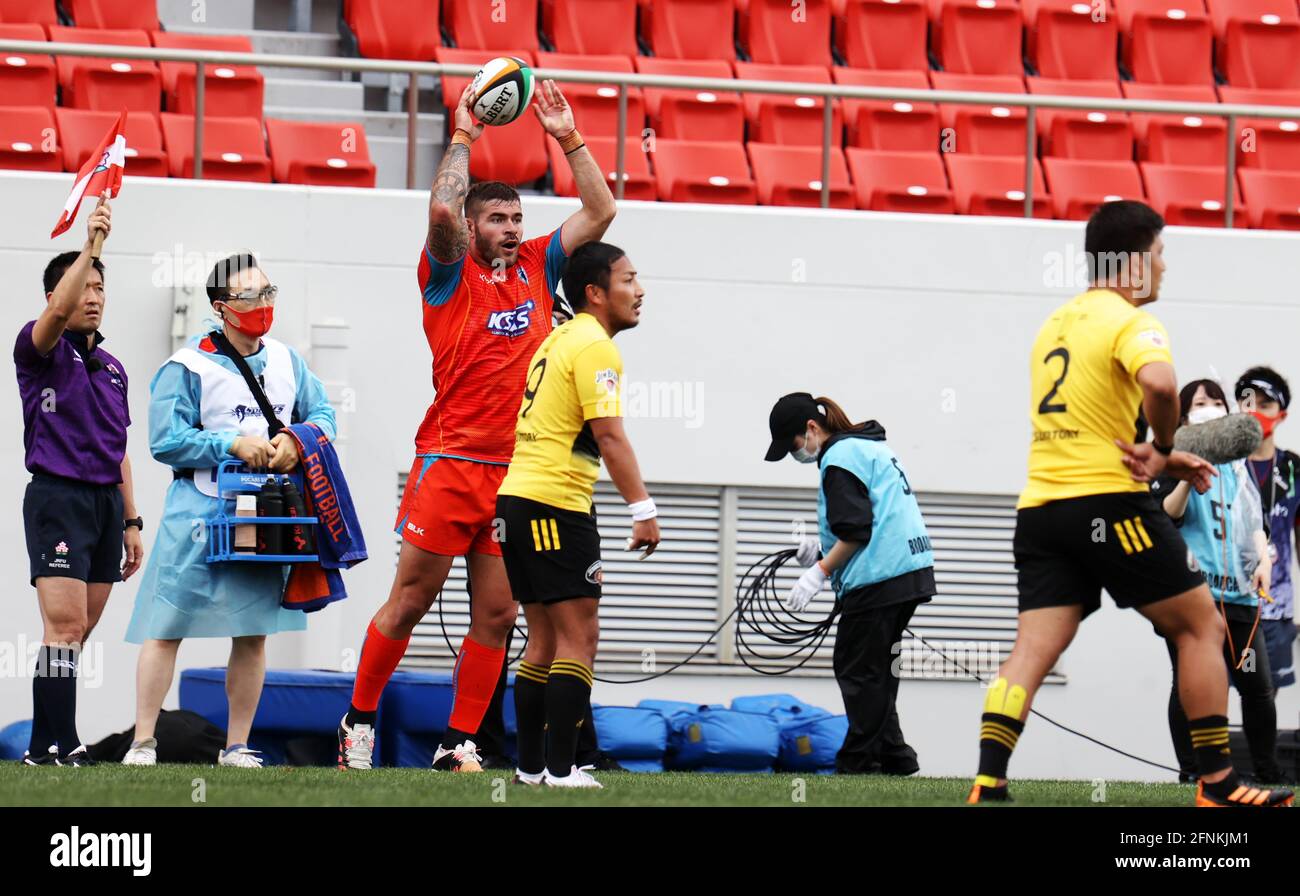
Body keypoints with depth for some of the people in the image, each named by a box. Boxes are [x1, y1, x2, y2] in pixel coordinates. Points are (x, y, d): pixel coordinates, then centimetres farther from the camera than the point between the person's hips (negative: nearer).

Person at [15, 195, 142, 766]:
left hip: (106, 503, 7)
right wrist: (90, 245, -33)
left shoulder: (112, 367, 19)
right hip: (58, 498, -7)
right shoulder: (42, 350, -1)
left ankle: (44, 745, 8)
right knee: (65, 625, -15)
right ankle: (60, 745, -16)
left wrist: (131, 521, 17)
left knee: (75, 633, 6)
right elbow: (59, 313, -26)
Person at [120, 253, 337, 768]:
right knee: (169, 626, -6)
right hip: (201, 509, -5)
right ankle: (143, 742, -3)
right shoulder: (188, 367, -7)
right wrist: (235, 444, -18)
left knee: (254, 631, 6)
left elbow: (323, 415, 11)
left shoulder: (286, 361, 11)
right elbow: (166, 440, -12)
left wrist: (297, 443, -11)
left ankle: (237, 747, 14)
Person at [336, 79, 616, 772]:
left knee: (497, 614, 2)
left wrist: (568, 140, 5)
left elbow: (599, 211, 13)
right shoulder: (451, 273, 0)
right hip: (450, 466, -4)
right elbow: (442, 209, -18)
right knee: (411, 600, 0)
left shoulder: (537, 266, 13)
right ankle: (359, 720, 14)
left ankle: (459, 743, 8)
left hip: (519, 473, 5)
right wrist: (463, 136, -9)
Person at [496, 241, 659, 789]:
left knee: (546, 638, 12)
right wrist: (643, 510, -17)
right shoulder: (594, 346, -10)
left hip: (518, 498, 10)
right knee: (578, 636, -8)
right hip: (554, 503, -10)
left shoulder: (558, 341, 19)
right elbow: (608, 436, -17)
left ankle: (531, 765, 11)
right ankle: (560, 769, -13)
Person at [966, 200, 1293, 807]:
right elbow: (1159, 383, -31)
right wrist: (1162, 446, -12)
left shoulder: (1057, 323, 19)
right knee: (1201, 625, 6)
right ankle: (1217, 784, 5)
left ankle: (988, 786, -14)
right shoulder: (1130, 323, -8)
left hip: (1041, 506, 7)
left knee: (1032, 649, 0)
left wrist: (1161, 460, 22)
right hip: (1108, 506, -7)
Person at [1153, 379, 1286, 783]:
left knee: (1257, 684, 1)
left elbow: (1254, 521, 18)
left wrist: (1263, 559, 2)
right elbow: (1165, 515, -7)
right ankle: (1190, 774, -1)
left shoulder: (1238, 466, 20)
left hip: (1238, 590, 5)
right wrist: (1187, 477, -22)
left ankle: (1269, 775, 9)